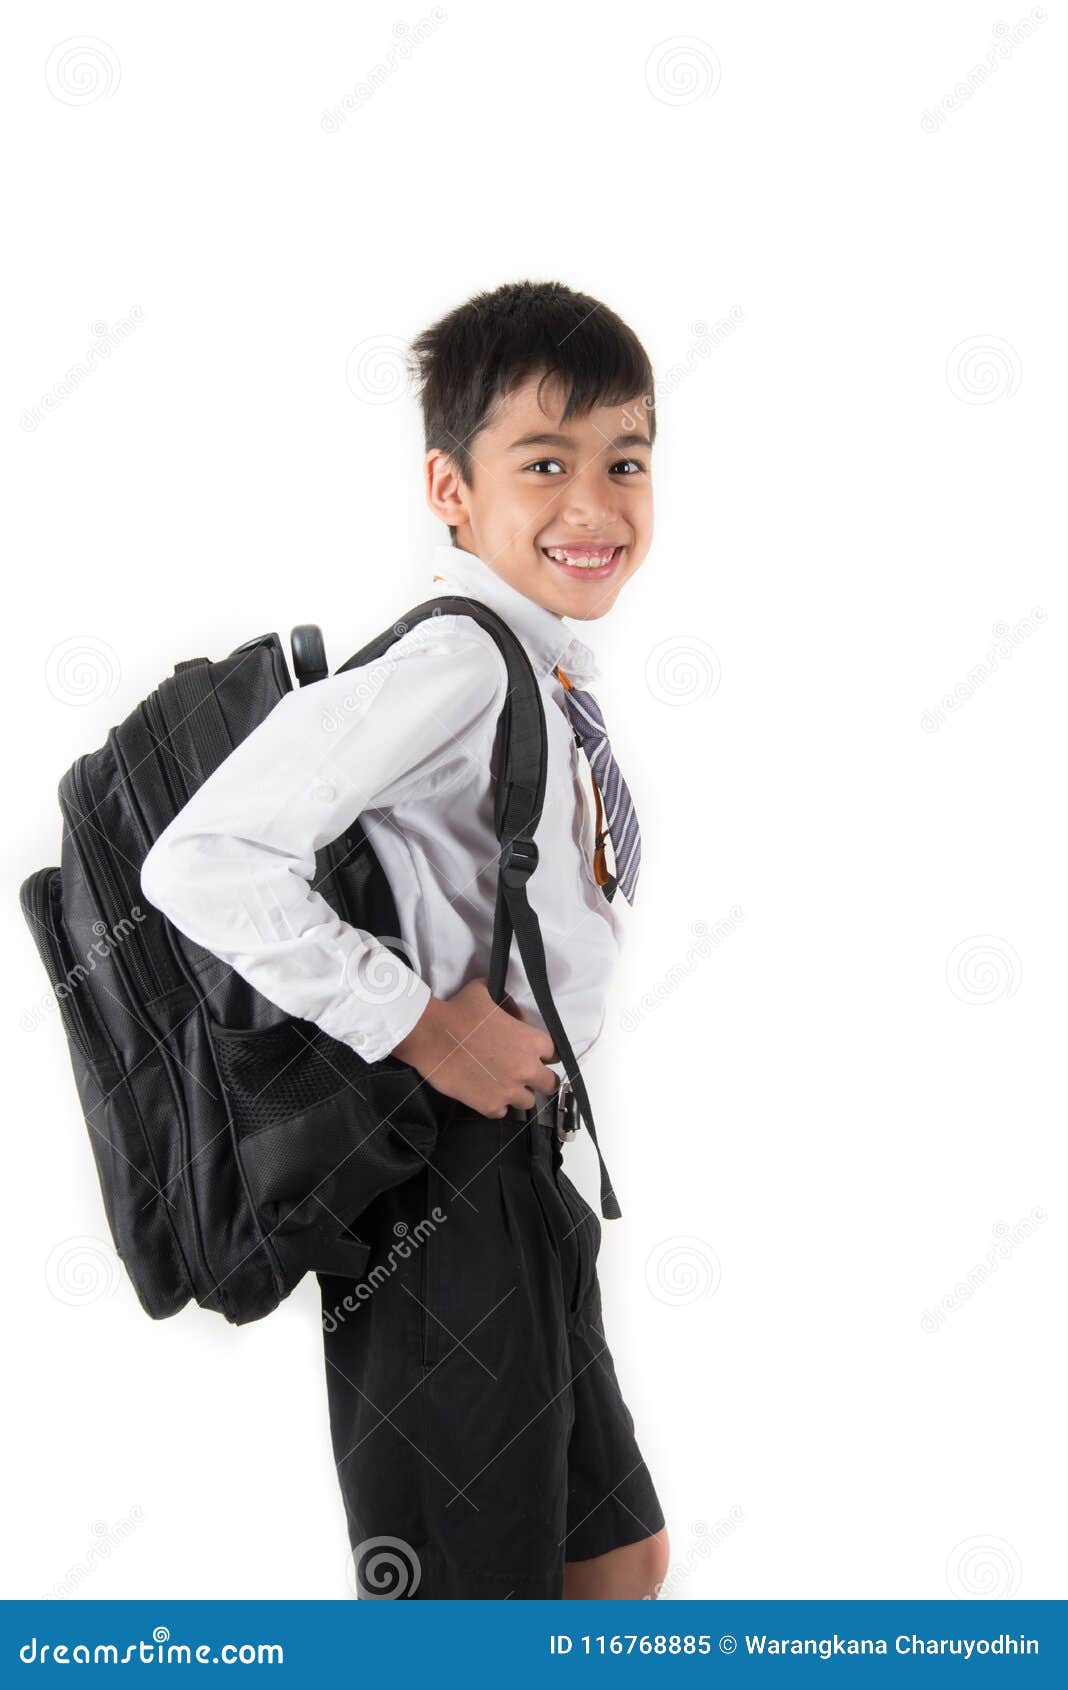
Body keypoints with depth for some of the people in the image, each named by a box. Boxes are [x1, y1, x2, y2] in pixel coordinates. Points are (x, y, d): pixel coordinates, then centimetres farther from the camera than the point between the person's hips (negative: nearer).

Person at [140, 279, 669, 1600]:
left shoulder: (546, 676, 10)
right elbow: (206, 864, -29)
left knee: (620, 1556, 22)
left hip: (523, 1159, 10)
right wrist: (420, 1022, -22)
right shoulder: (454, 661, -19)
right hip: (444, 1188, -10)